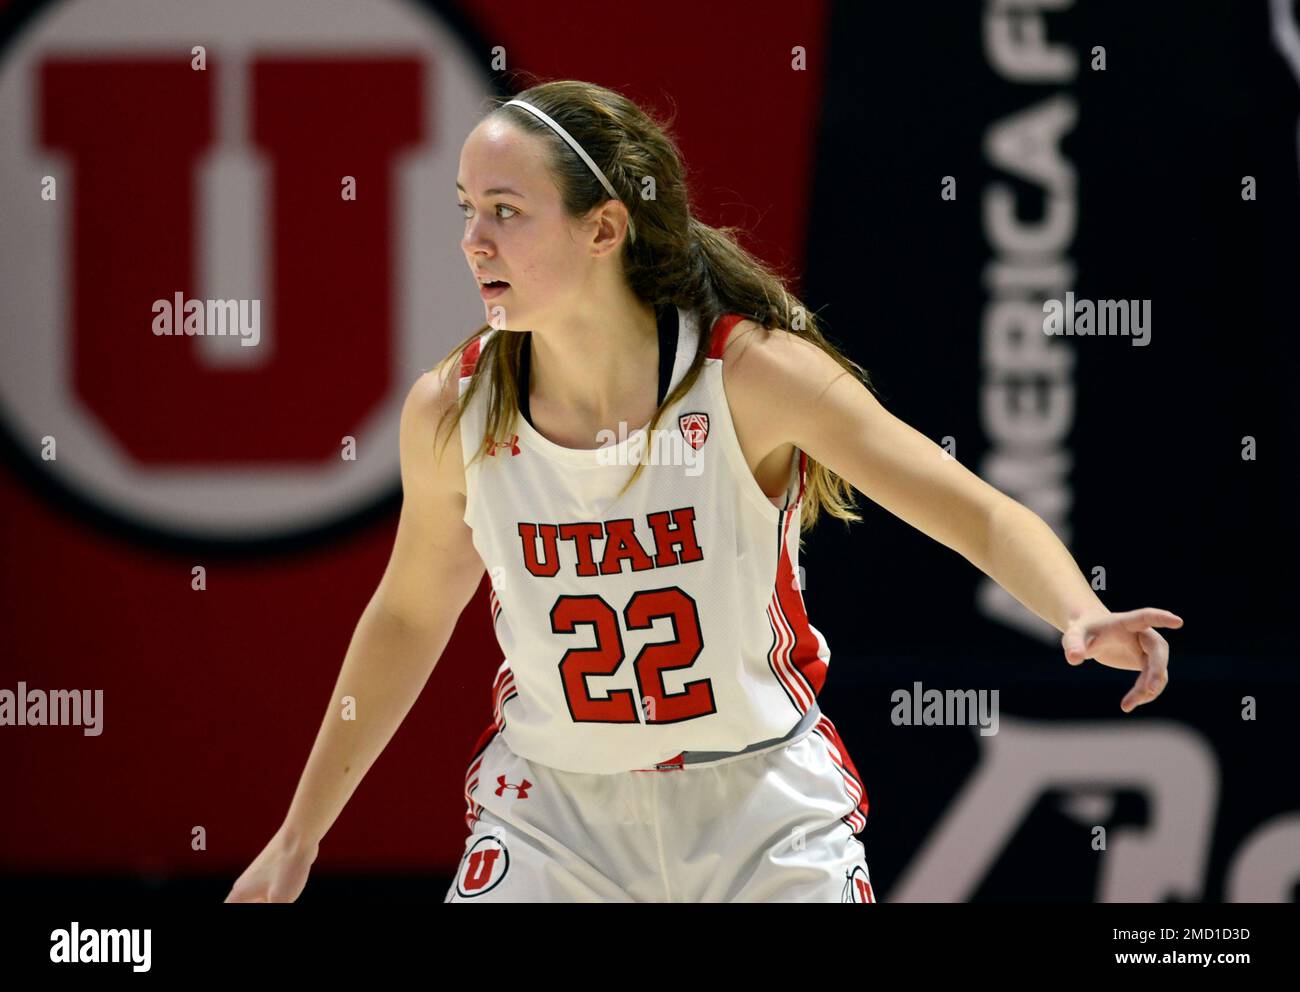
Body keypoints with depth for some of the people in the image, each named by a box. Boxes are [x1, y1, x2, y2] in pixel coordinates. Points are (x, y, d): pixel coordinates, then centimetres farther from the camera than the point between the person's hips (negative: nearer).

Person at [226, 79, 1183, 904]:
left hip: (763, 804, -2)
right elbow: (410, 615, 7)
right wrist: (298, 837, 13)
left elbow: (984, 515, -17)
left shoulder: (751, 373, -19)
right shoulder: (451, 412, -11)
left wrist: (1083, 616, -38)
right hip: (555, 810, 2)